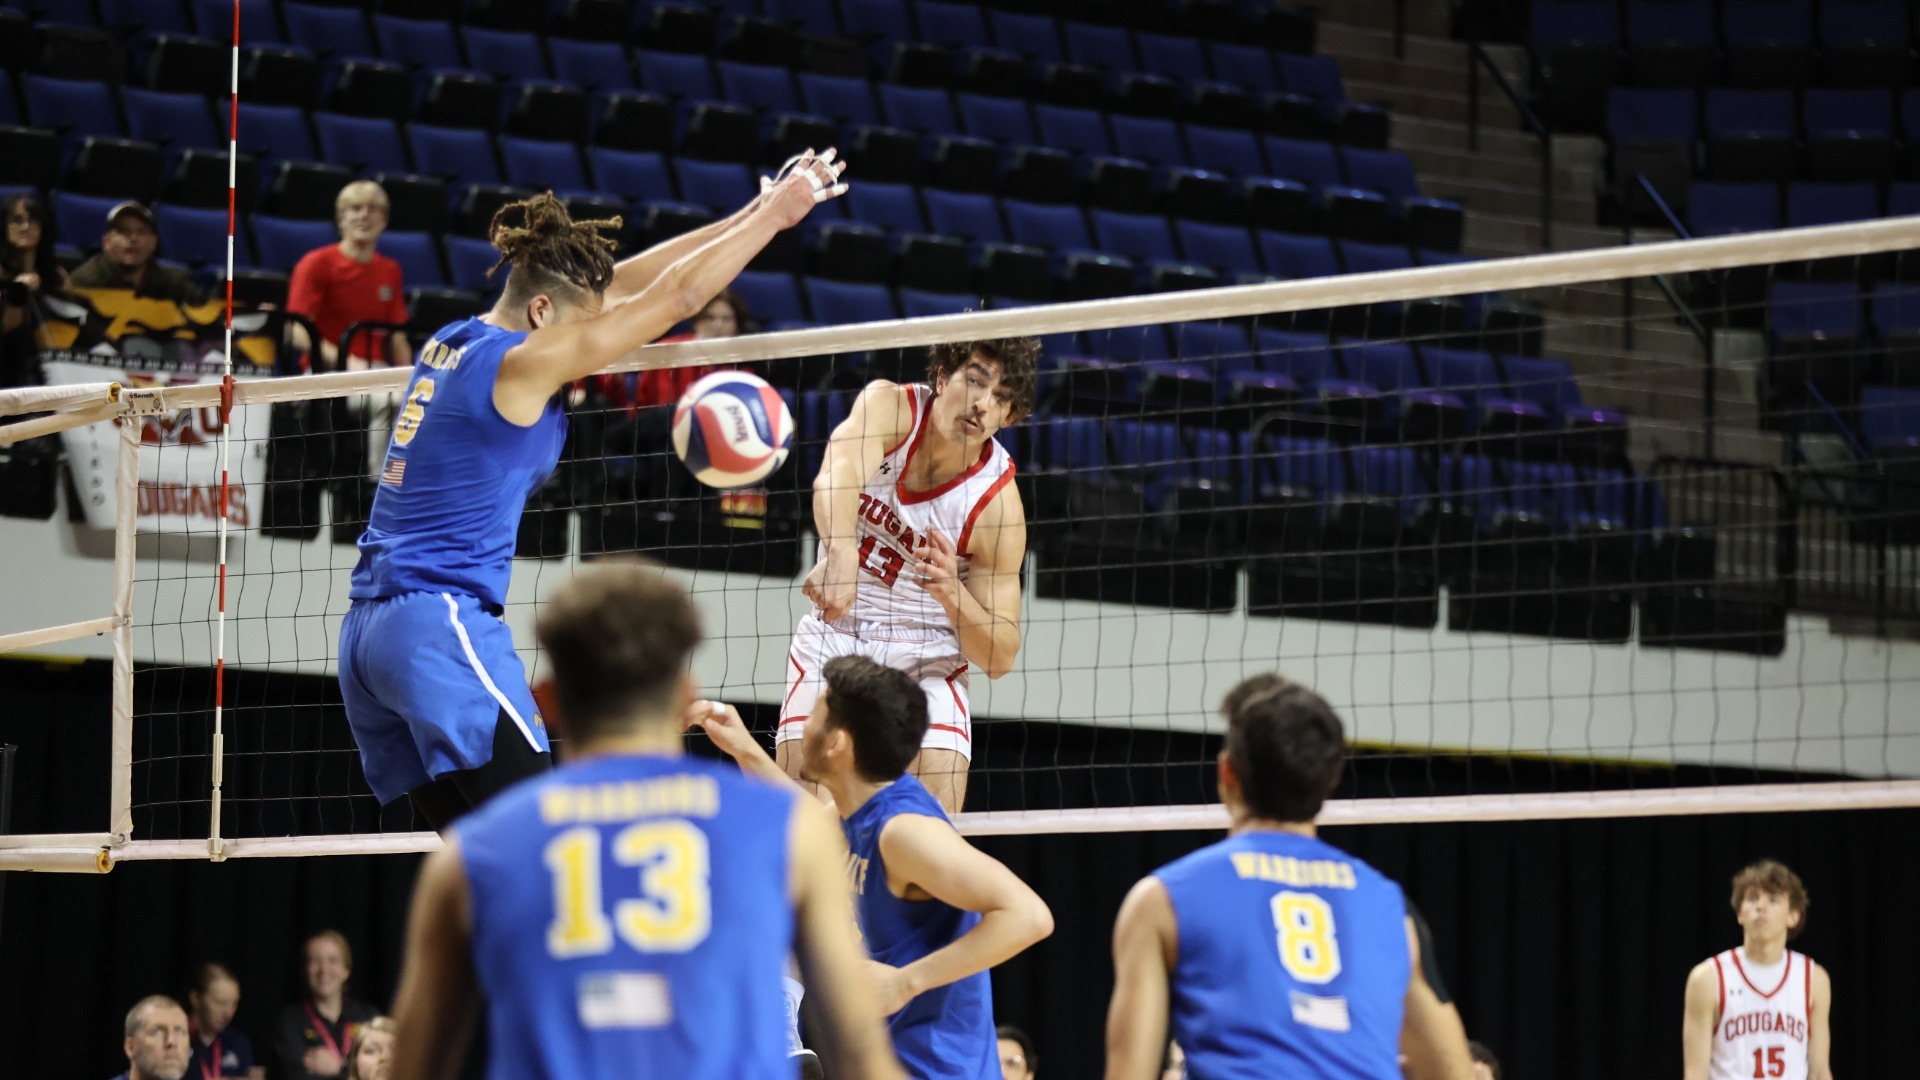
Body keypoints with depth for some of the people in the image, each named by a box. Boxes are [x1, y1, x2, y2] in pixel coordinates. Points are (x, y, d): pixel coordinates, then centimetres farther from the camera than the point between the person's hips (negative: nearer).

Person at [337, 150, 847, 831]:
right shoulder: (524, 361, -10)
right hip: (442, 626, -9)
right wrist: (776, 214, 5)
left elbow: (620, 285, 20)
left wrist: (755, 212, 20)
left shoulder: (453, 343, 14)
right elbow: (679, 294, -5)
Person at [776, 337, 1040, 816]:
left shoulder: (997, 501, -18)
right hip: (833, 633, 1)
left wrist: (952, 594, -35)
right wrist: (840, 552, -61)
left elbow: (1000, 658, -15)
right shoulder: (890, 406, -17)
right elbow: (837, 476, -41)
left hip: (926, 655, -1)